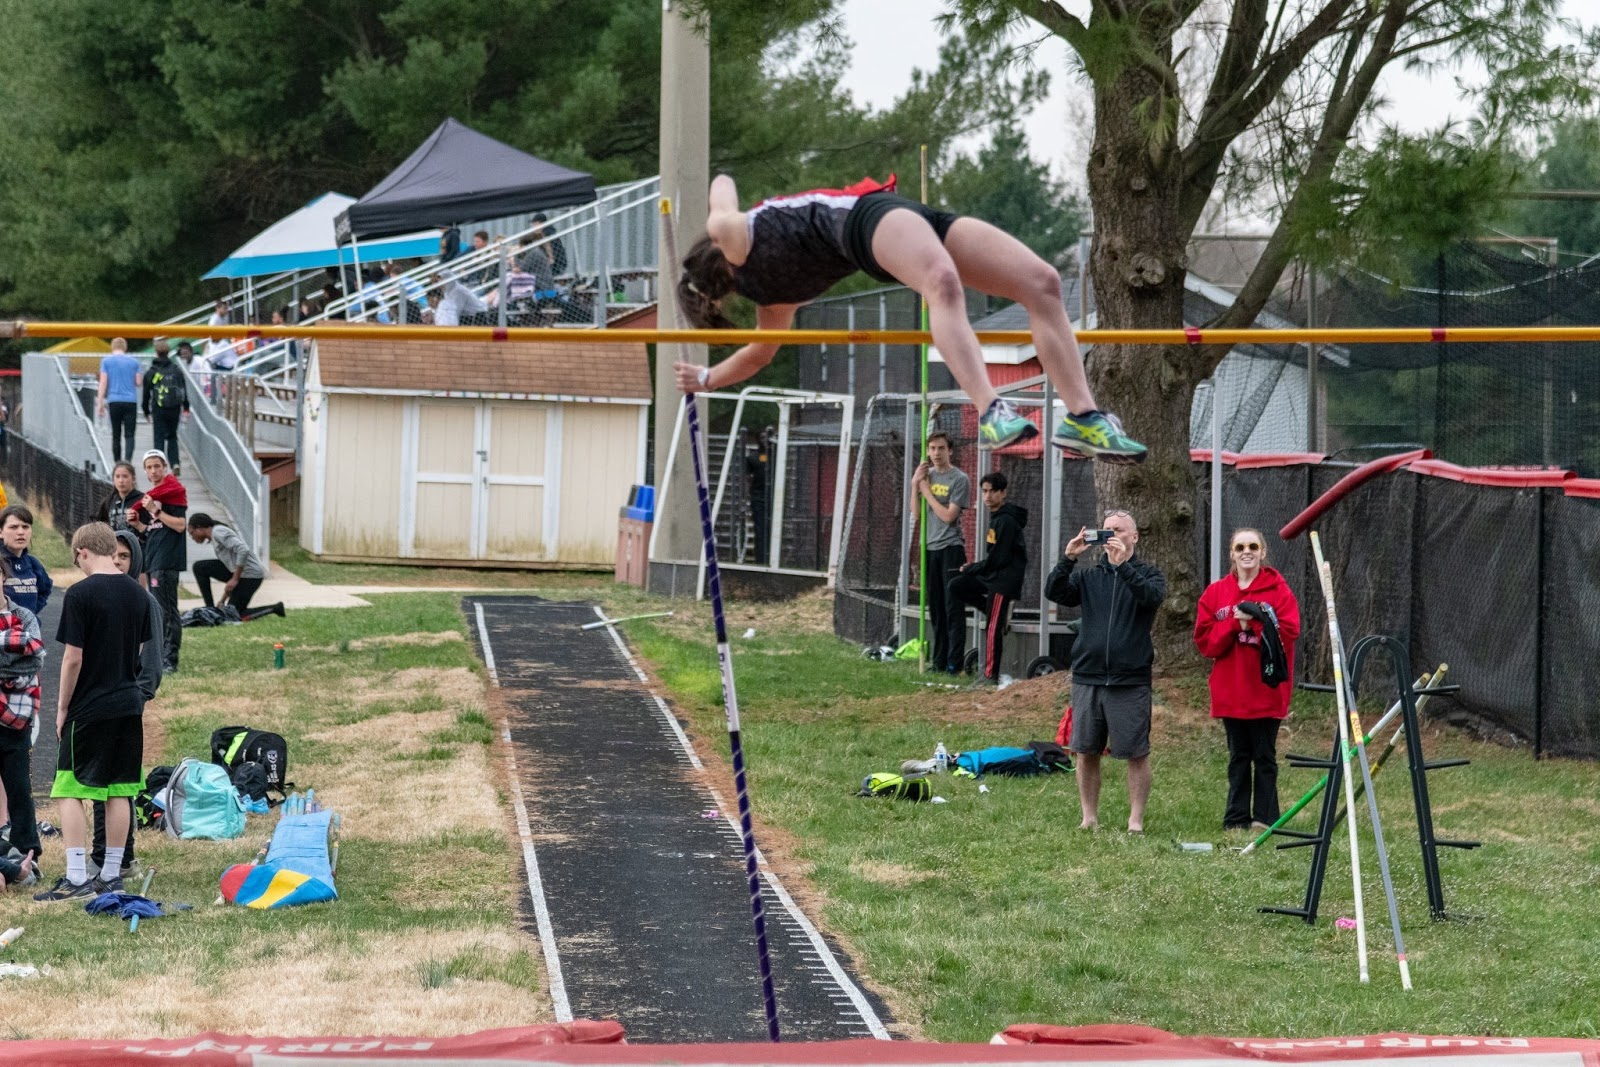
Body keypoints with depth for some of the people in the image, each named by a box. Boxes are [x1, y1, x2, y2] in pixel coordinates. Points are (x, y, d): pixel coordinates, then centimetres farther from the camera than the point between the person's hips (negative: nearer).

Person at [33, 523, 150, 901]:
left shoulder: (80, 594, -14)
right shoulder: (137, 593, 6)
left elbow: (73, 659, -14)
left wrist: (62, 707, -3)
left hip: (88, 709, -6)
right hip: (128, 704, 6)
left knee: (70, 791, -1)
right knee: (119, 791, 9)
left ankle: (76, 878, -7)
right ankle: (111, 875, 13)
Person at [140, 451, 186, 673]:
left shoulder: (174, 491, -8)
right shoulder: (152, 494, 19)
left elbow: (180, 525, -17)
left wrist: (155, 511, -18)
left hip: (167, 560, -10)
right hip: (153, 560, 10)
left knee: (166, 611, -11)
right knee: (157, 611, 13)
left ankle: (170, 661, -11)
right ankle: (159, 657, 19)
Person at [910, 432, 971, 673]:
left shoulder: (959, 479, -8)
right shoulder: (926, 474, 11)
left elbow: (948, 515, -14)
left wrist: (926, 490, -9)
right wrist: (915, 484, -2)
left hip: (951, 548, -6)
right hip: (930, 547, 6)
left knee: (953, 608, -7)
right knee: (935, 608, 10)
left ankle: (954, 662, -7)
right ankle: (939, 660, 15)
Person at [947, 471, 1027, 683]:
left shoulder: (1006, 521, -16)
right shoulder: (996, 517, 14)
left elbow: (998, 558, -19)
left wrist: (972, 569, -8)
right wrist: (974, 568, 8)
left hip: (1004, 578, -10)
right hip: (992, 575, 10)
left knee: (993, 627, -8)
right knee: (955, 586, 3)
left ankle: (991, 675, -3)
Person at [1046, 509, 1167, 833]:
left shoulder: (1147, 574, 6)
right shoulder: (1088, 576, 13)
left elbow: (1152, 596, -16)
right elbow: (1054, 592, -3)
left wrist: (1123, 565, -25)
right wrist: (1068, 559, -17)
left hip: (1130, 681, -3)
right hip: (1087, 677, 3)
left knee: (1137, 754, -3)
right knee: (1087, 752, 5)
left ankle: (1135, 820, 2)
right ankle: (1089, 818, 14)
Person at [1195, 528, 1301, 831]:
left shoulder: (1278, 590, 0)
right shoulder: (1216, 593, 8)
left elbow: (1288, 632, -11)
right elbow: (1204, 639, 0)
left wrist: (1254, 623, -19)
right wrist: (1235, 625, -14)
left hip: (1267, 690, -3)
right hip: (1230, 690, 3)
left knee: (1265, 756, 2)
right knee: (1238, 757, 9)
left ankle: (1265, 818, 6)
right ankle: (1236, 819, 12)